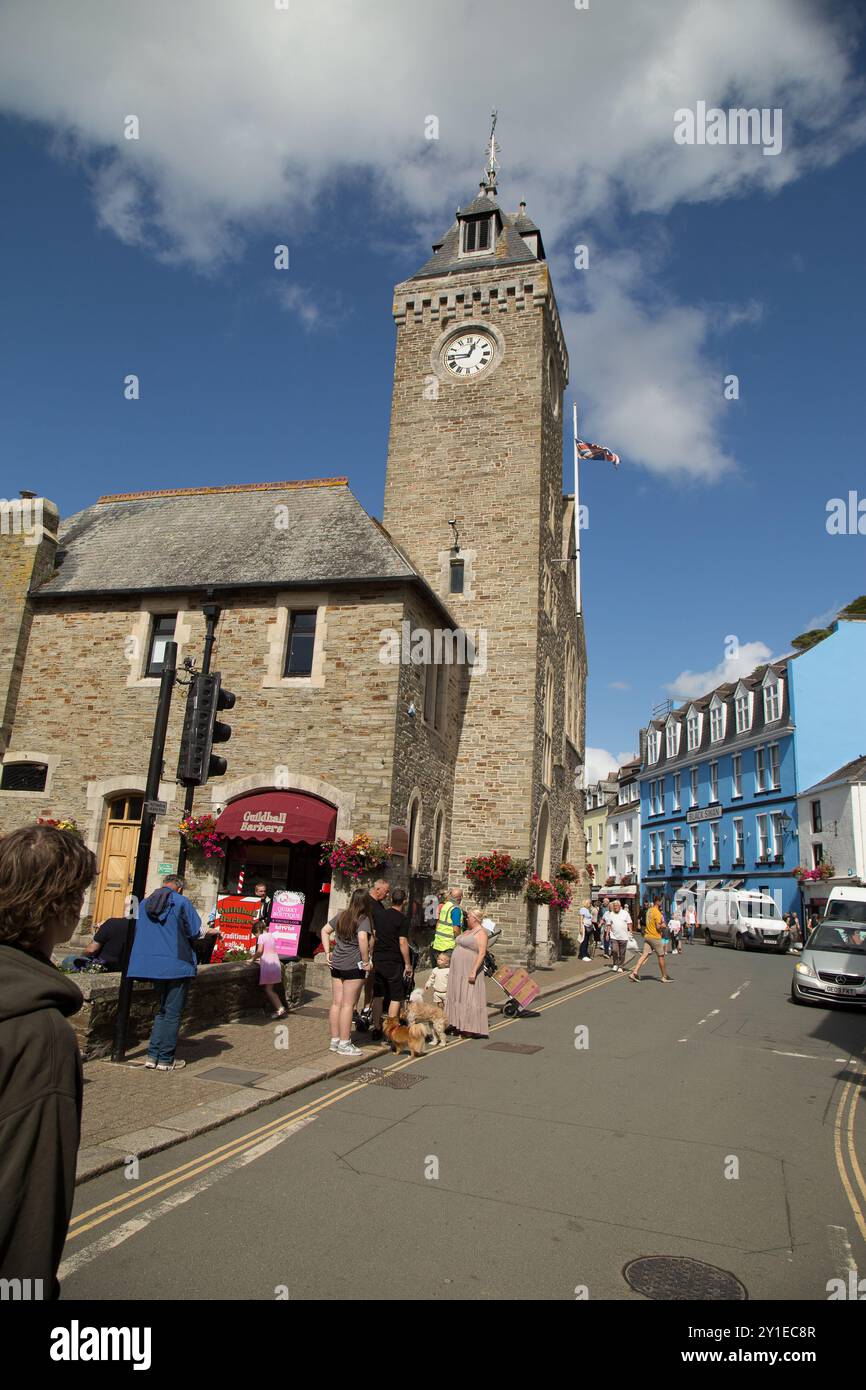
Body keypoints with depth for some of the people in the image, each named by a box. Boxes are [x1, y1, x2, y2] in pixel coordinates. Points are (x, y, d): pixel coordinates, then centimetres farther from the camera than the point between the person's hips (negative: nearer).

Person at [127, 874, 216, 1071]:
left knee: (162, 1010, 19)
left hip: (153, 964, 6)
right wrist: (208, 931, 13)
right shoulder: (182, 902, -9)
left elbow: (139, 931, 16)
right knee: (173, 1013, 4)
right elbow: (194, 932, -9)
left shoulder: (145, 903, 7)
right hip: (177, 964, -6)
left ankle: (152, 1056, 14)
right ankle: (166, 1059, 8)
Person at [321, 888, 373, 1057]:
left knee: (336, 1003, 12)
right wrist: (366, 961, -18)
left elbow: (325, 930, 15)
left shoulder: (341, 915, 9)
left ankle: (335, 1040, 22)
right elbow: (362, 938, -28)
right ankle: (344, 1044, 6)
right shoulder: (364, 919, -11)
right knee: (348, 1005, 0)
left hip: (336, 965, 7)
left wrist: (328, 952, 14)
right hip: (354, 967, -7)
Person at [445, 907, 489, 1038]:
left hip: (469, 972, -9)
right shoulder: (467, 931, 17)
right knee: (458, 997, 10)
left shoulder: (481, 933, -11)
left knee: (469, 999, -6)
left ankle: (471, 1029, -2)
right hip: (458, 971, 9)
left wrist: (473, 972, -24)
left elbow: (482, 953, -18)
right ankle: (459, 1025, 17)